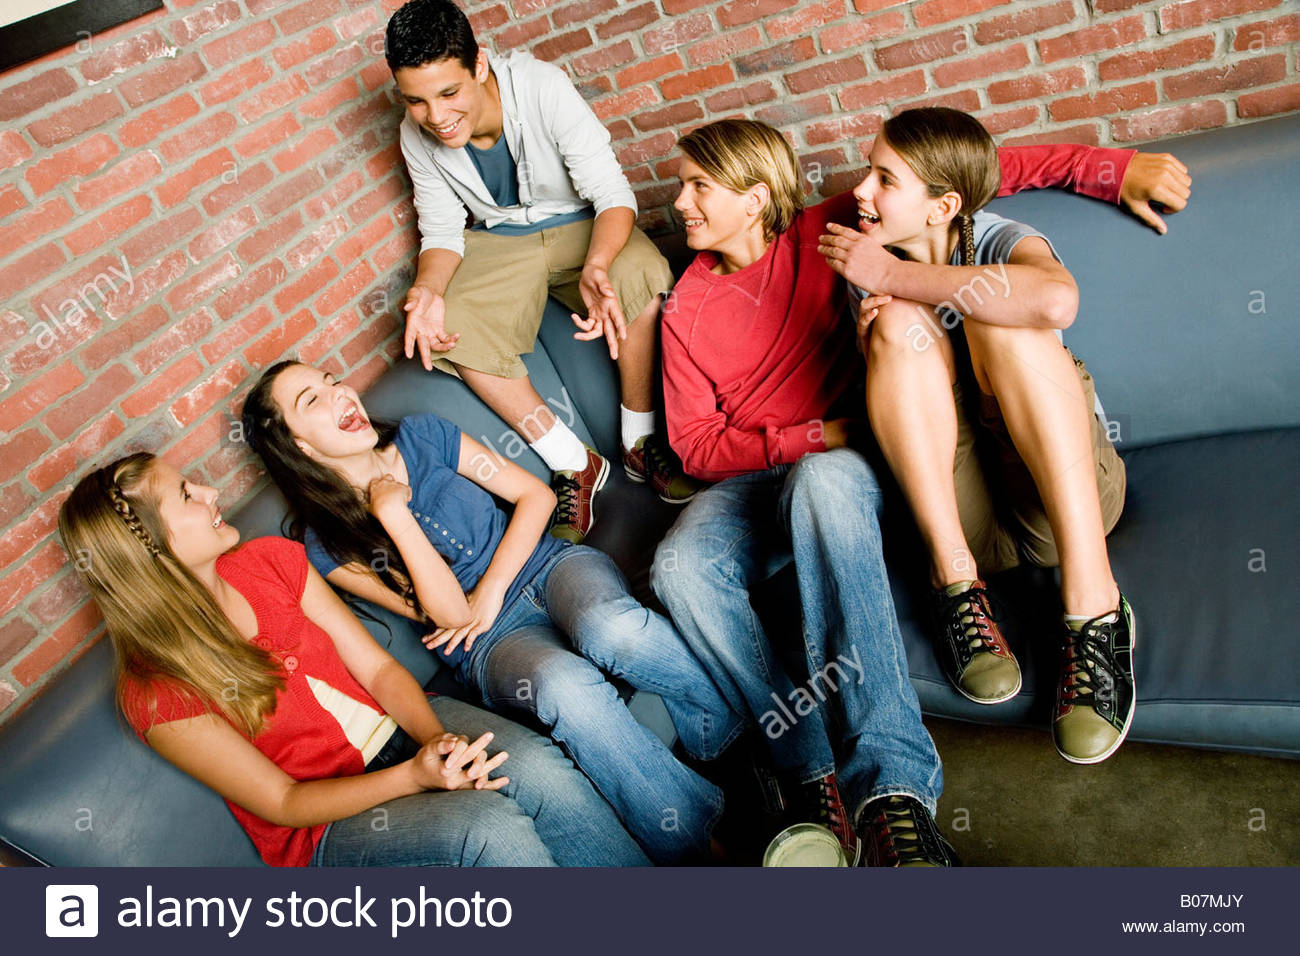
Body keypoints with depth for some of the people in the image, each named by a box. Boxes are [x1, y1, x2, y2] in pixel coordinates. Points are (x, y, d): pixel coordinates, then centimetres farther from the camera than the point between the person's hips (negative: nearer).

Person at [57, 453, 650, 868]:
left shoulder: (269, 561, -1)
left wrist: (436, 739, -21)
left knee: (538, 765, -25)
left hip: (397, 729, 4)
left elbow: (378, 668, -2)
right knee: (488, 824, -31)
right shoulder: (160, 695, -15)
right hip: (323, 828, -4)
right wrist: (414, 777, -28)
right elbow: (282, 802, -13)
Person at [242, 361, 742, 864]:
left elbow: (536, 494, 7)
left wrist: (490, 592, -4)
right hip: (490, 641, -2)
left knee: (615, 630, -34)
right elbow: (449, 612, -10)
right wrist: (391, 512, -15)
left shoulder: (421, 435, 7)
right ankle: (701, 841, -26)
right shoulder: (328, 545, -2)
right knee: (568, 688, -37)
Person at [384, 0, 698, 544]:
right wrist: (428, 289, -28)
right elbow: (441, 230, -3)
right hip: (499, 240, 3)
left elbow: (613, 193, -26)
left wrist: (595, 266, -48)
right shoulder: (416, 136, -12)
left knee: (643, 274, -35)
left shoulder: (543, 88, -24)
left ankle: (640, 443, -16)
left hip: (581, 223, -3)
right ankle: (573, 463, -13)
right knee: (449, 328, -26)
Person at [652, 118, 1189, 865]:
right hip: (750, 477, 2)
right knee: (682, 567, -30)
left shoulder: (823, 236, 5)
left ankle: (888, 779, -44)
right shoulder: (687, 308, 9)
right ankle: (818, 775, -28)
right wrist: (809, 435, -11)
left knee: (824, 484, -39)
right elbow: (695, 444, 3)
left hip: (834, 464, -2)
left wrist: (1112, 169, 4)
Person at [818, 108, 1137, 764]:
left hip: (1066, 500, -1)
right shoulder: (865, 264, 8)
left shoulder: (997, 241, -4)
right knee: (901, 322, -18)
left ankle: (1092, 598, -29)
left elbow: (1057, 301, -31)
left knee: (1002, 319, -25)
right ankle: (954, 580, -22)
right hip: (961, 515, 2)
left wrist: (890, 273, -23)